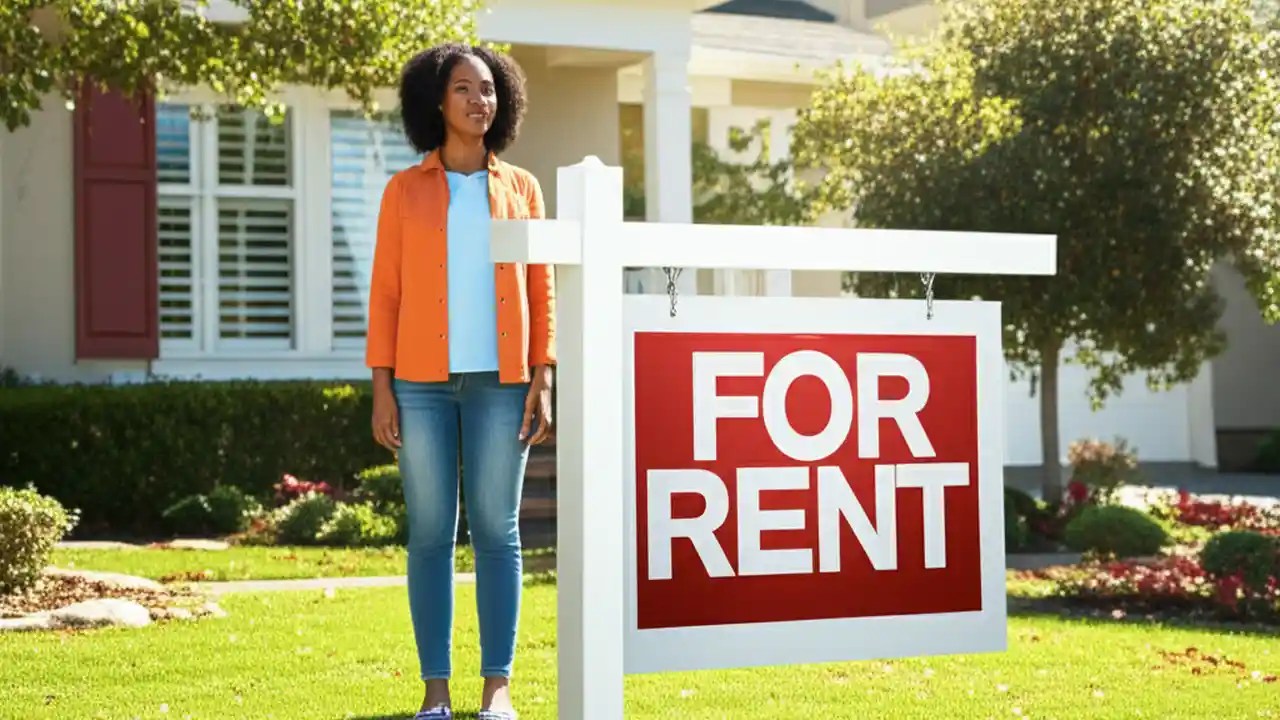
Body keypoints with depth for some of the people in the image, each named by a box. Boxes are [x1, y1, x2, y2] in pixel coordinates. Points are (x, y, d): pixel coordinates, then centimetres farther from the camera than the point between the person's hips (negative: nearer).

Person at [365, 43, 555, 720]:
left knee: (496, 531, -1)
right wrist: (381, 390, -4)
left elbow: (541, 290, 7)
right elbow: (385, 293, 3)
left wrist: (543, 383, -3)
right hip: (423, 381, 0)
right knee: (430, 533, 0)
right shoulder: (404, 189, 5)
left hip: (498, 382, 1)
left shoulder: (520, 188, 9)